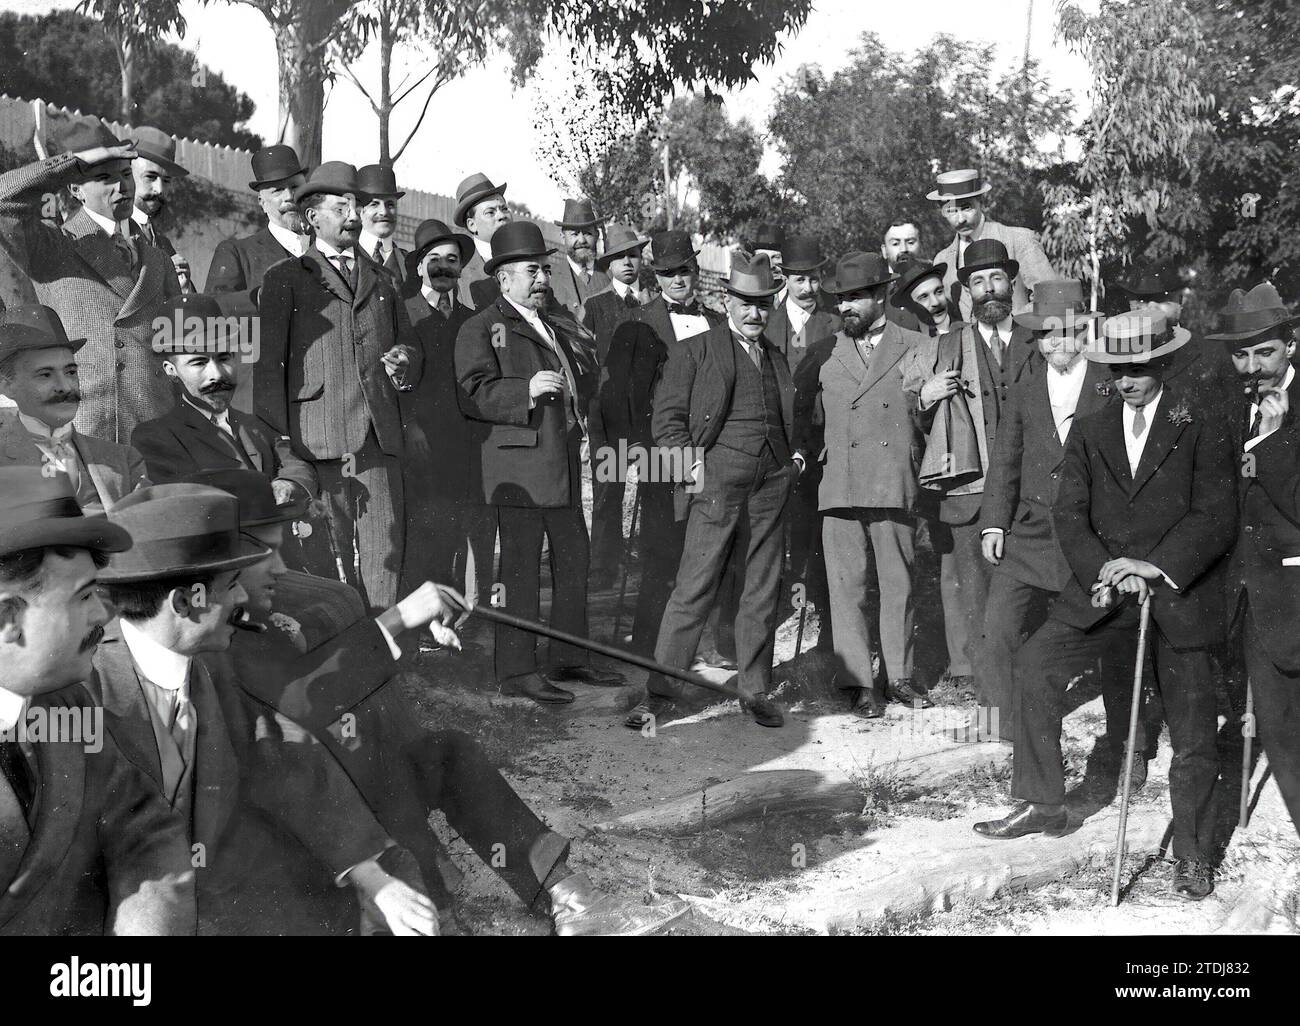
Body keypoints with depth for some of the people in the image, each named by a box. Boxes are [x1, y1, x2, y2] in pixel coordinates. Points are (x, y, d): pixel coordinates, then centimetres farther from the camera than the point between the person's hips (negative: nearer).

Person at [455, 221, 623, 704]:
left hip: (563, 465, 9)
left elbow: (577, 384, 39)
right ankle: (517, 670, 0)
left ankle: (569, 659, 23)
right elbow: (474, 393, -16)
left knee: (574, 562, 12)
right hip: (519, 469, -9)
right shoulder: (481, 329, -3)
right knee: (521, 569, -6)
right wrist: (526, 392, -27)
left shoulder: (550, 328, 24)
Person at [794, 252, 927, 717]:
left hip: (896, 487, -1)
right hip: (840, 486, 1)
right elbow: (804, 412, 19)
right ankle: (859, 683, 6)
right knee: (846, 586, -1)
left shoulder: (914, 347, 7)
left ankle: (898, 675, 18)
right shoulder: (824, 352, 12)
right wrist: (807, 452, 8)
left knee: (898, 584, 5)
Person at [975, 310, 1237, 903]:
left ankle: (1193, 856, 18)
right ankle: (1043, 805, 2)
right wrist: (1104, 573, -16)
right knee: (1035, 664, -11)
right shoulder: (1090, 433, 8)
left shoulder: (1202, 431, -3)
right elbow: (1070, 514, 2)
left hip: (1178, 596, -3)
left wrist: (1155, 566, -23)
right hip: (1104, 590, 3)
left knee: (1193, 734, 1)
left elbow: (1217, 518, -10)